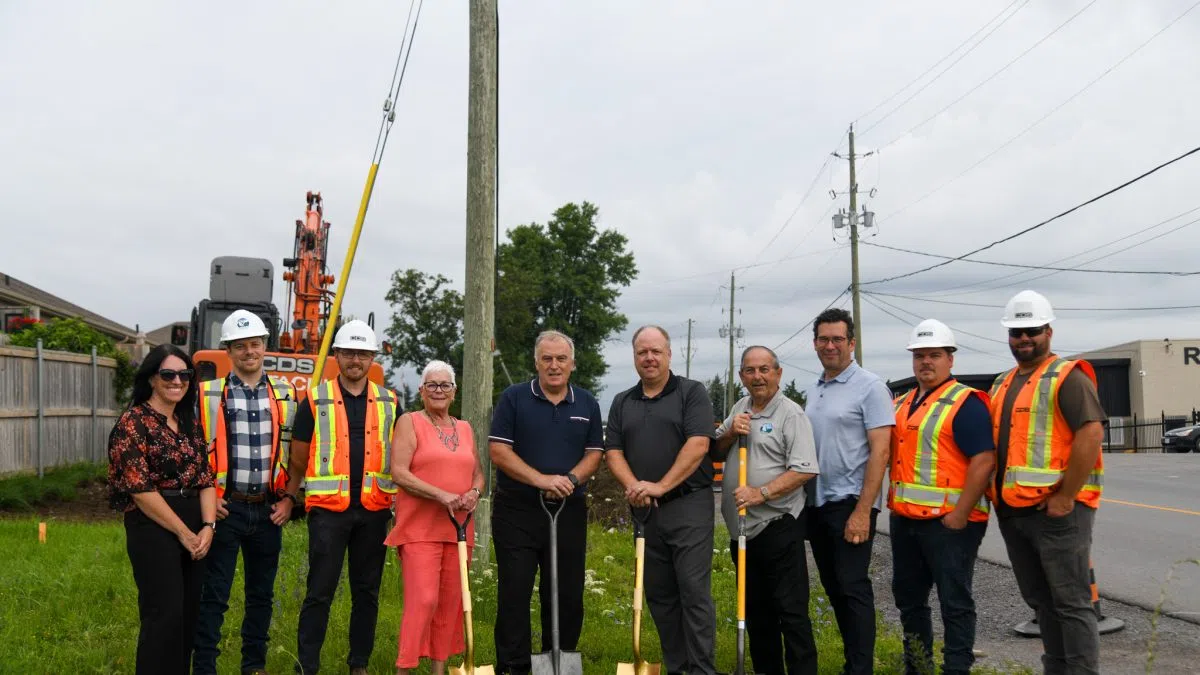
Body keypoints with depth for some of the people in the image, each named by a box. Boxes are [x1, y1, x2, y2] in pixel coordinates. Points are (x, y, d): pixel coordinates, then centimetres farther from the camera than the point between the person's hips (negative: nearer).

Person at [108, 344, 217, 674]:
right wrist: (183, 532, -13)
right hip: (152, 526, -7)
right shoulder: (133, 423, -8)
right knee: (165, 614, -8)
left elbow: (206, 478, 10)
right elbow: (140, 489, -14)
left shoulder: (190, 424, 13)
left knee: (189, 613, 9)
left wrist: (207, 526, -6)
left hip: (194, 529, 7)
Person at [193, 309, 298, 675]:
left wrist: (289, 498, 5)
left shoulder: (285, 395, 7)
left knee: (262, 593, 12)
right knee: (214, 594, -1)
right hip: (225, 508, -3)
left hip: (269, 510, 3)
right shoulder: (208, 395, -1)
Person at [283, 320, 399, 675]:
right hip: (328, 508, -3)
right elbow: (298, 459, 5)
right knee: (320, 591, -1)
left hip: (374, 510, 3)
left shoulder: (388, 402, 8)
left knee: (367, 591, 10)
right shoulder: (316, 399, 1)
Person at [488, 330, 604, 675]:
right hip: (516, 511, -3)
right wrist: (542, 480, -17)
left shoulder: (587, 403, 9)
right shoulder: (514, 398, -1)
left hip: (570, 511, 3)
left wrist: (570, 480, -13)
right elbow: (499, 450, -8)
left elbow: (594, 454, 7)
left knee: (567, 594, 8)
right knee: (514, 592, 0)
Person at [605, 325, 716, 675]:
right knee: (659, 593, 10)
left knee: (694, 591, -6)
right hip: (644, 510, 5)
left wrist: (661, 486, -18)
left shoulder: (692, 392, -2)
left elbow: (698, 444, -13)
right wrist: (633, 486, -11)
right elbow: (613, 451, 7)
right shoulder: (621, 402, 13)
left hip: (688, 505, -5)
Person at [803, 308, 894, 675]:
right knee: (833, 587, 12)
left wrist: (863, 511, -19)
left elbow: (880, 451, -13)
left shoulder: (869, 386, -8)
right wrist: (805, 502, 9)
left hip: (850, 503, -7)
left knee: (853, 587, -4)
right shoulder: (815, 390, 13)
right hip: (817, 504, 7)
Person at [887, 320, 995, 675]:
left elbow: (984, 460, -18)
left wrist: (960, 515, -20)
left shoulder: (965, 403, -11)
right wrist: (895, 506, 11)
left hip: (948, 521, -8)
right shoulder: (902, 404, 14)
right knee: (908, 597, 17)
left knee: (954, 603, 2)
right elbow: (891, 455, 22)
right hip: (904, 520, 8)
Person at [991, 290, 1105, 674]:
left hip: (1056, 509, -8)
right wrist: (997, 494, 13)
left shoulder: (1067, 377, -7)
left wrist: (1066, 498, -19)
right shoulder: (1002, 385, 17)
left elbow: (1091, 433, -18)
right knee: (1040, 601, 15)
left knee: (1071, 603, -3)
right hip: (1012, 512, 8)